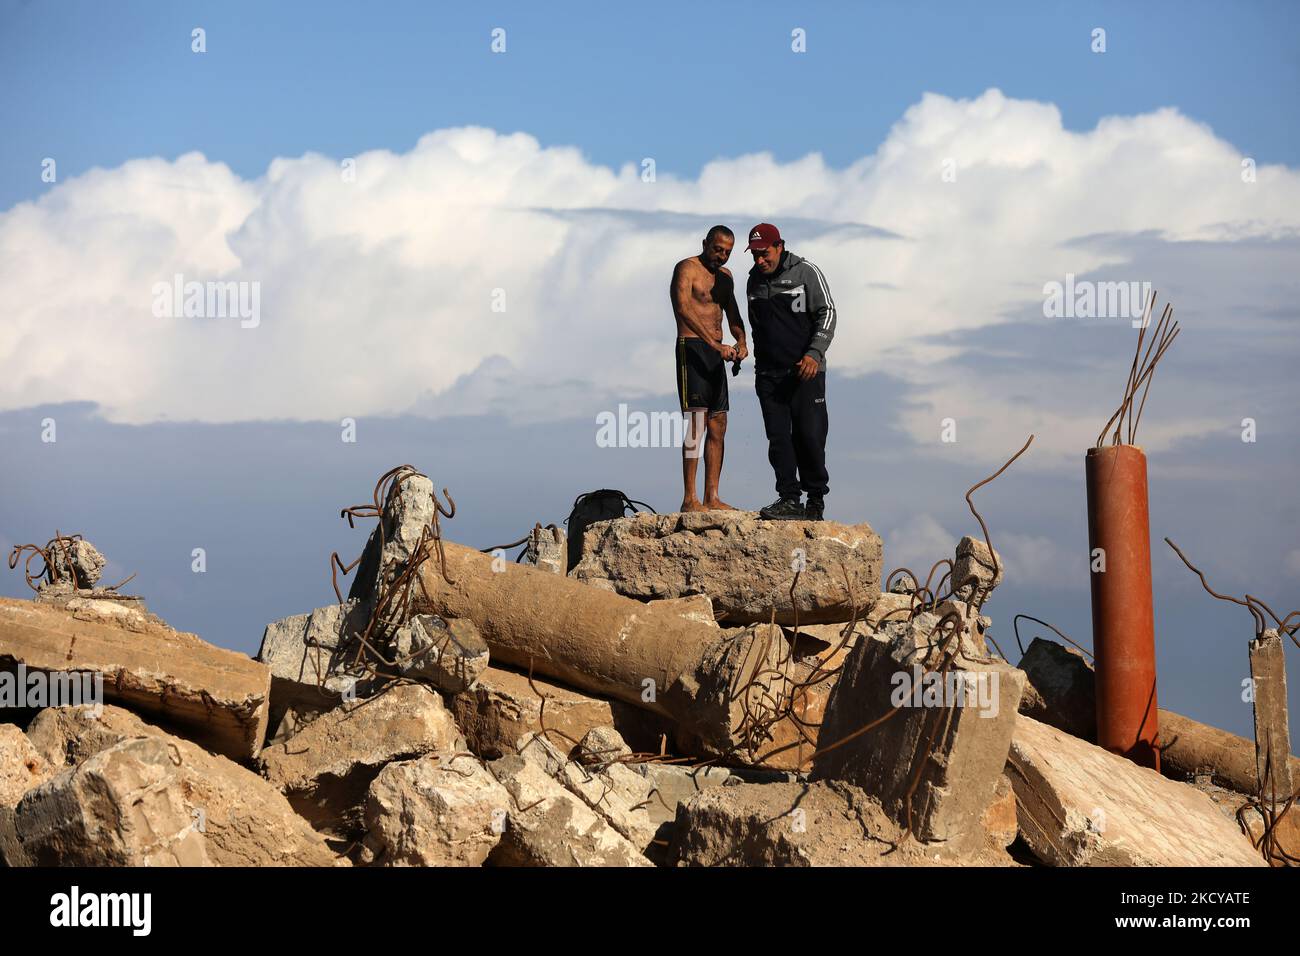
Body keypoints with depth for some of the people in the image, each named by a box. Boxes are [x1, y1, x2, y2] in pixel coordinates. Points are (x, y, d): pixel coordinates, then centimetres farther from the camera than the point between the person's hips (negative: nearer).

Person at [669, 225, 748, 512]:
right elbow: (683, 308, -21)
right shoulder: (687, 268, -6)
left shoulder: (725, 276, 19)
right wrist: (715, 344, -30)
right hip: (691, 346, -8)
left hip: (716, 353, 8)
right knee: (695, 421, -15)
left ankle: (711, 498, 10)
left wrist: (741, 341, -6)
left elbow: (733, 314, 17)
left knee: (718, 427, 6)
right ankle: (689, 500, -18)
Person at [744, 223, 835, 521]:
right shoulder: (754, 280, 13)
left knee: (809, 435, -7)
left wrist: (814, 354, -17)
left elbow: (827, 313, -6)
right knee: (778, 437, -3)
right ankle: (789, 499, -3)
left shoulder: (806, 272, -3)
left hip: (805, 370, -4)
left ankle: (816, 499, 5)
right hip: (769, 373, 4)